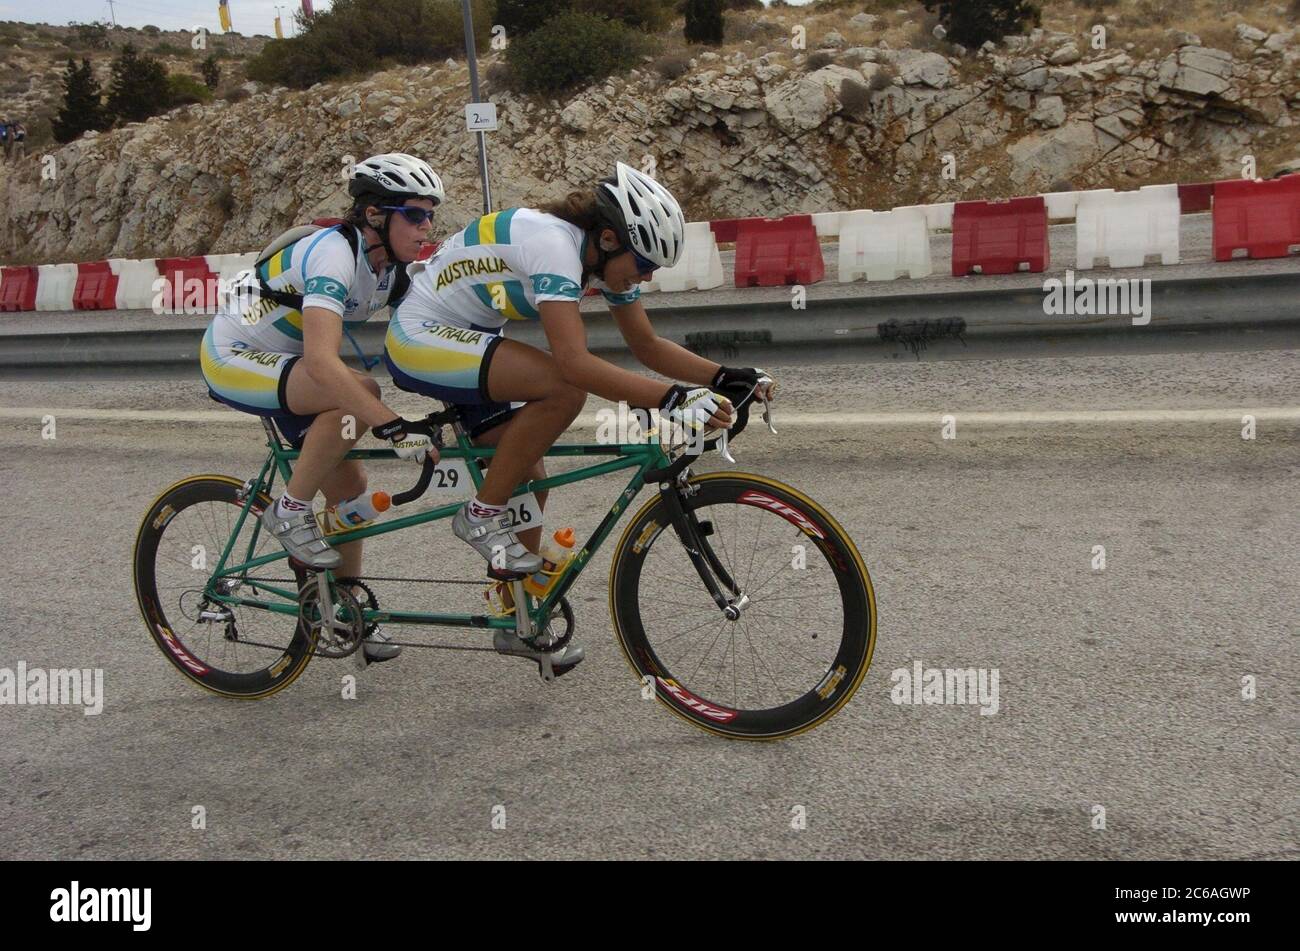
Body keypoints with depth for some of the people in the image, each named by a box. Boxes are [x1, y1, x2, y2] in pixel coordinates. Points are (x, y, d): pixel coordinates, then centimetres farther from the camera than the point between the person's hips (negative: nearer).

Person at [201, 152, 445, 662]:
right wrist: (395, 428, -48)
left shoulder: (391, 264, -3)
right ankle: (289, 512, -15)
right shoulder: (334, 255, -30)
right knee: (356, 393, -32)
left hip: (284, 364, 8)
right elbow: (322, 360, -43)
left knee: (348, 485, 3)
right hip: (233, 359, -8)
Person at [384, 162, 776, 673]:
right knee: (563, 389, -29)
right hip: (418, 340, -9)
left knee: (530, 480, 6)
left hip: (465, 342, 9)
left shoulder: (606, 254, -3)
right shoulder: (552, 242, -30)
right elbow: (575, 362, -40)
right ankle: (482, 515, -12)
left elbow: (648, 346, 2)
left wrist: (728, 376, -12)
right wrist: (674, 399, -45)